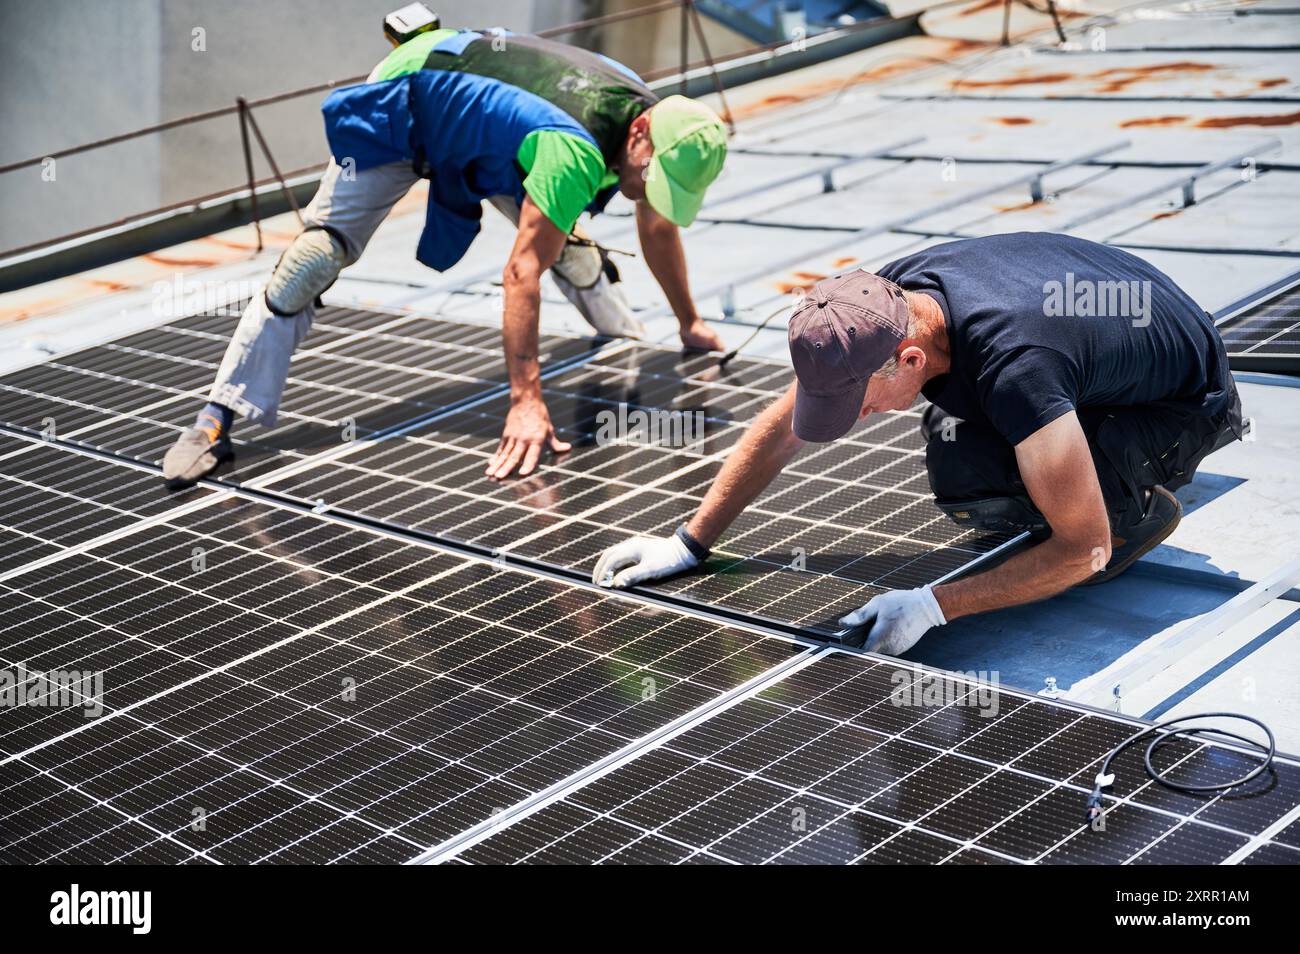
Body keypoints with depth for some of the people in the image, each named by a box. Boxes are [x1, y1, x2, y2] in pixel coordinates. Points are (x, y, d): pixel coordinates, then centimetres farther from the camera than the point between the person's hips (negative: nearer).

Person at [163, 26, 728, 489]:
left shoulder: (651, 119, -15)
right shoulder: (575, 150, -42)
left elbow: (658, 227, 4)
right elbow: (522, 273, -45)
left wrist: (691, 324, 11)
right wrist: (525, 401, -48)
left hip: (482, 136, 8)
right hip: (401, 107, -8)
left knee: (564, 240, -1)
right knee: (321, 251, -15)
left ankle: (629, 341, 26)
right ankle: (217, 419, -15)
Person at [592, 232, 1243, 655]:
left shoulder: (1013, 369, -40)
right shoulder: (882, 303, -17)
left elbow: (1084, 549, -32)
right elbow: (783, 428, -3)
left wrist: (934, 606, -33)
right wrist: (689, 543, -1)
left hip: (1184, 409, -8)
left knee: (962, 476, -27)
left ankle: (1136, 507, -4)